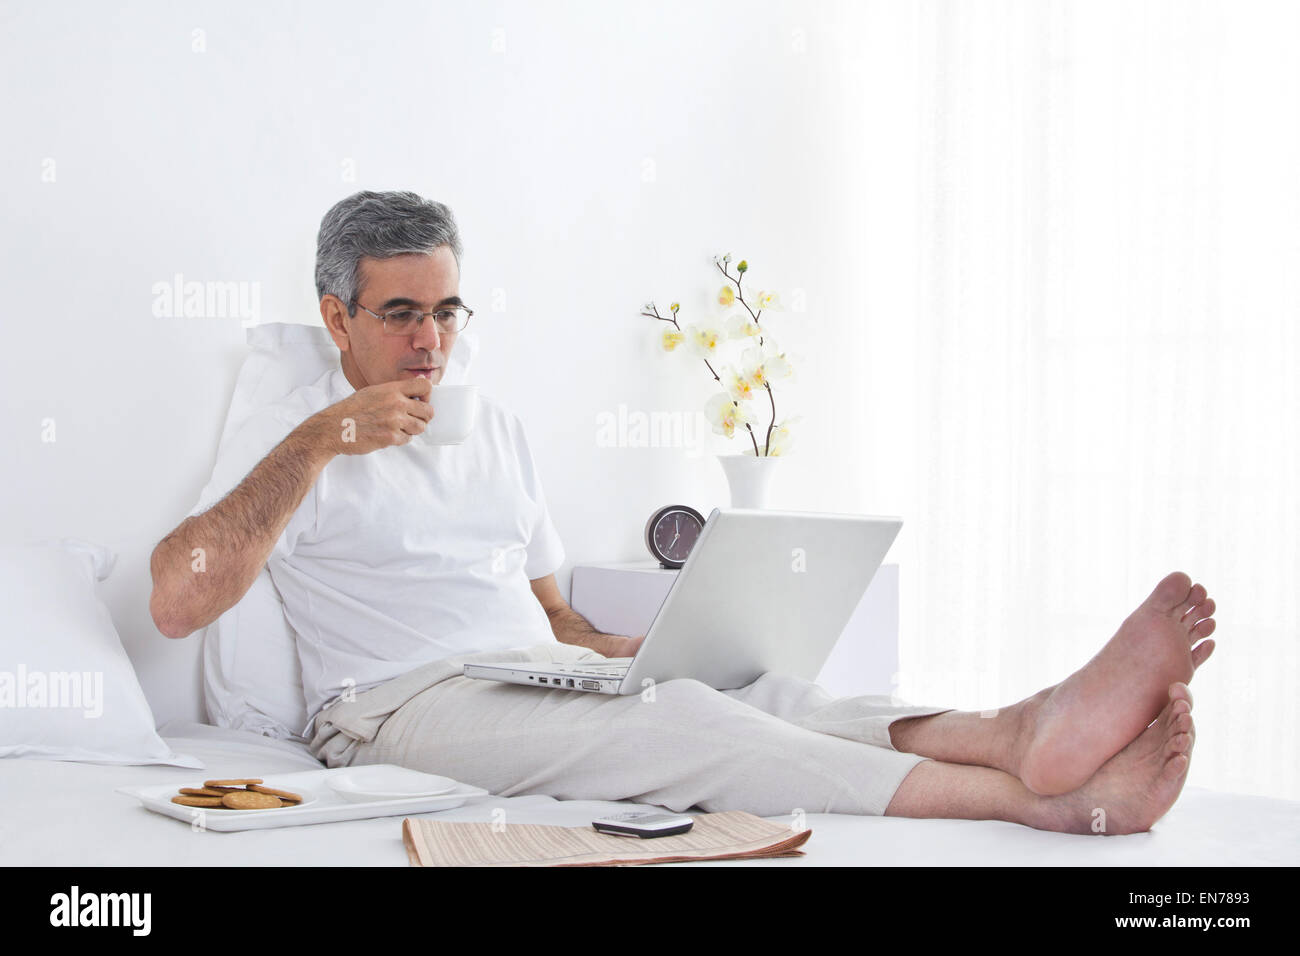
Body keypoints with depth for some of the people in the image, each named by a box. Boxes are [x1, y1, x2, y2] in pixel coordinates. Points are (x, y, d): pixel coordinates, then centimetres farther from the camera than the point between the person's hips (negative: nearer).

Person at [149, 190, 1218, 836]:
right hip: (406, 705, -6)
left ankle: (1026, 730, -47)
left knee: (745, 687, -23)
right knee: (673, 723, -31)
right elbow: (177, 602, -12)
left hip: (538, 680, 7)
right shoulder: (288, 437, 4)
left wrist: (624, 645, 2)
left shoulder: (497, 429, 23)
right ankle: (1045, 799, -46)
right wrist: (315, 443, -15)